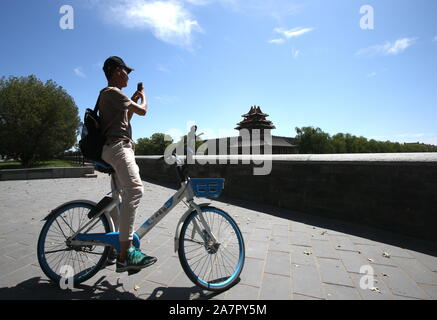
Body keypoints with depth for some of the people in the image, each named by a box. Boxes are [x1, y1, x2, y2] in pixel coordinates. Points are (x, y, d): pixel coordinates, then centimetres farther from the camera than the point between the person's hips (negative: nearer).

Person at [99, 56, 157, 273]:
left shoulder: (108, 95, 27)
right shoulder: (112, 92, -5)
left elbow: (126, 117, 32)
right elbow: (142, 110, -5)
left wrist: (133, 100, 29)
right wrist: (143, 96, 15)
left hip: (115, 148, 11)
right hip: (118, 147, -11)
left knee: (119, 197, 13)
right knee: (134, 190, -28)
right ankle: (125, 253, -32)